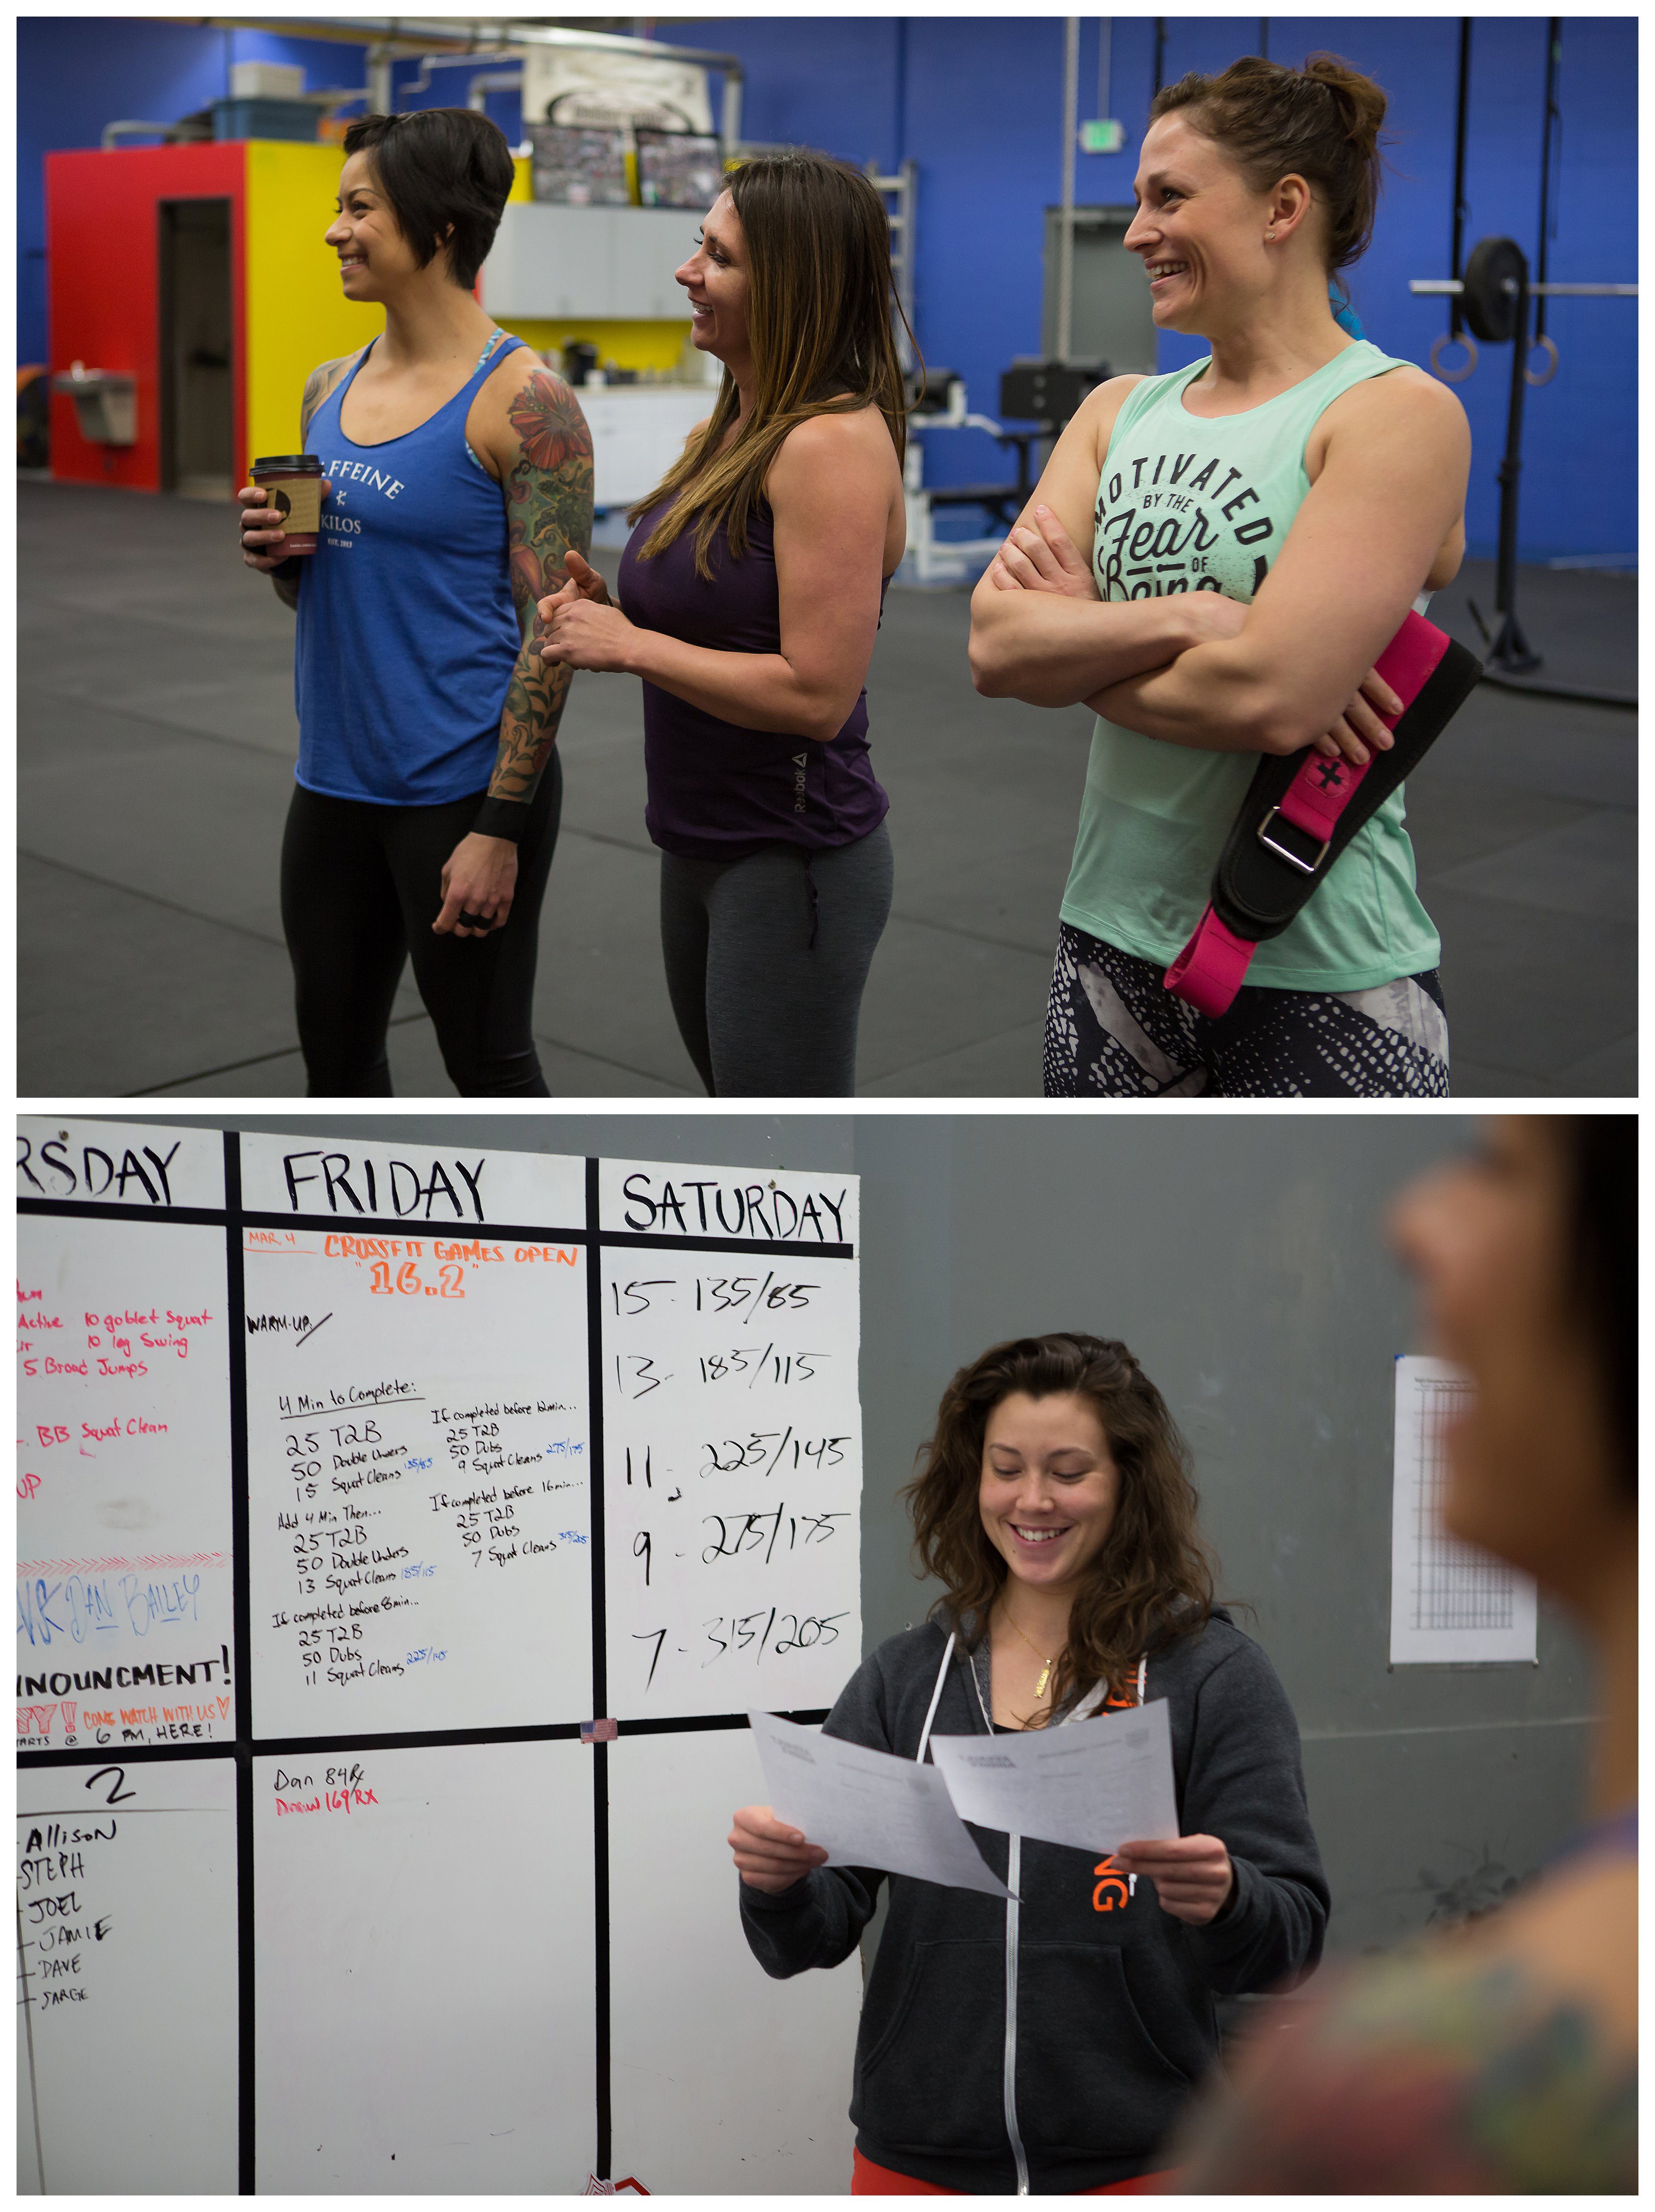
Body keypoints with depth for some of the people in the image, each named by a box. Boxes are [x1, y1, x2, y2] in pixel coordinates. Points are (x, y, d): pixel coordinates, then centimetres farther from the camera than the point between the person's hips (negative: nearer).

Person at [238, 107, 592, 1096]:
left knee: (490, 1068, 6)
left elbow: (550, 632, -15)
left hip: (461, 792, -7)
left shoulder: (522, 401, -13)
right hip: (336, 783, 7)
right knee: (336, 1056, 17)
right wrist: (279, 555, -4)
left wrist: (501, 828, -18)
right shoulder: (329, 390, 9)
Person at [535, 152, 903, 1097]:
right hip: (703, 845, 10)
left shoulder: (834, 442, -20)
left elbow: (815, 692, -25)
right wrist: (612, 612, 0)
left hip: (793, 859, -10)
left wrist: (631, 646, -17)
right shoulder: (730, 432, 9)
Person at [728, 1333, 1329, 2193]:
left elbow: (1294, 1937, -9)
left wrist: (1222, 1900, -29)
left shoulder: (1211, 1672, -6)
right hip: (917, 2156, 2)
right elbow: (815, 1936, 1)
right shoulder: (903, 1677, 2)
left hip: (1135, 2160, -2)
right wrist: (781, 1885, -21)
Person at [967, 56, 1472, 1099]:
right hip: (1114, 934, 6)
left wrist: (1075, 642, -8)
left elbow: (1270, 697, -23)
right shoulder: (1122, 410, 9)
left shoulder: (1399, 413, -10)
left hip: (1320, 978, -6)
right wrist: (1183, 618, -18)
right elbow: (995, 643, -4)